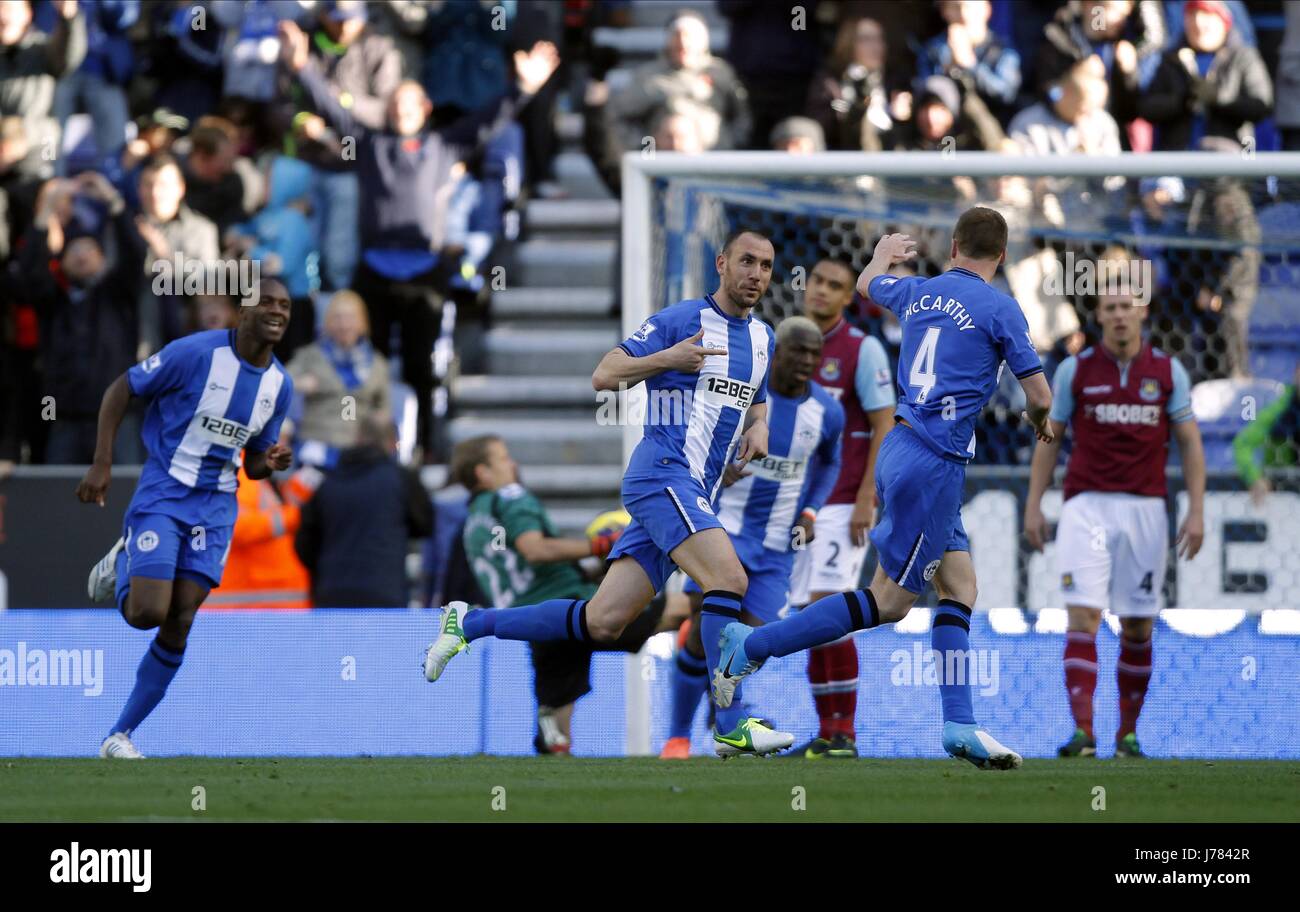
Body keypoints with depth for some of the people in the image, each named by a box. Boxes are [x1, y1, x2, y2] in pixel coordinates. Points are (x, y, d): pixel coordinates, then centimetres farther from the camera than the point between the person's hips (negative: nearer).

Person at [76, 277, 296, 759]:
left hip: (215, 506, 4)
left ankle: (120, 735, 7)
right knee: (148, 613, -16)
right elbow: (120, 391, -7)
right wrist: (101, 464, -13)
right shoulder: (196, 353, -14)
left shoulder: (280, 385, 4)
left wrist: (271, 462, -9)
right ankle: (123, 564, 21)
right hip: (163, 494, -4)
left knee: (179, 624, -3)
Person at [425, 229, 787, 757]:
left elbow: (755, 401, 34)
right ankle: (733, 724, -28)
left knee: (602, 623, 2)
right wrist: (667, 359, -19)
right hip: (663, 472, -8)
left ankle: (469, 624, 15)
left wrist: (758, 428, 11)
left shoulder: (763, 338, 17)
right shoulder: (682, 320, -5)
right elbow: (604, 376, -5)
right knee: (729, 579, -26)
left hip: (693, 494, 8)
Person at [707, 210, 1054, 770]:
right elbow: (1039, 396, -4)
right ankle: (752, 647, -1)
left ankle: (960, 726, 3)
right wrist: (1039, 422, 20)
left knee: (960, 586, 9)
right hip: (933, 465, -8)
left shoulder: (918, 293, 12)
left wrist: (884, 255, 59)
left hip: (901, 448, 8)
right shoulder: (999, 310, -7)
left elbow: (868, 284, 35)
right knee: (889, 601, -2)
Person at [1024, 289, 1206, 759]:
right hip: (1086, 505, -1)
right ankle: (1082, 732, -19)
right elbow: (1049, 439, 9)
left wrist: (1196, 510, -1)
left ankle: (1128, 733, 16)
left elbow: (1189, 442, 7)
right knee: (1083, 616, -14)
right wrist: (1033, 505, 2)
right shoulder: (1074, 370, 3)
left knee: (1138, 627, 5)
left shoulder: (1167, 371, 5)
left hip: (1144, 508, 1)